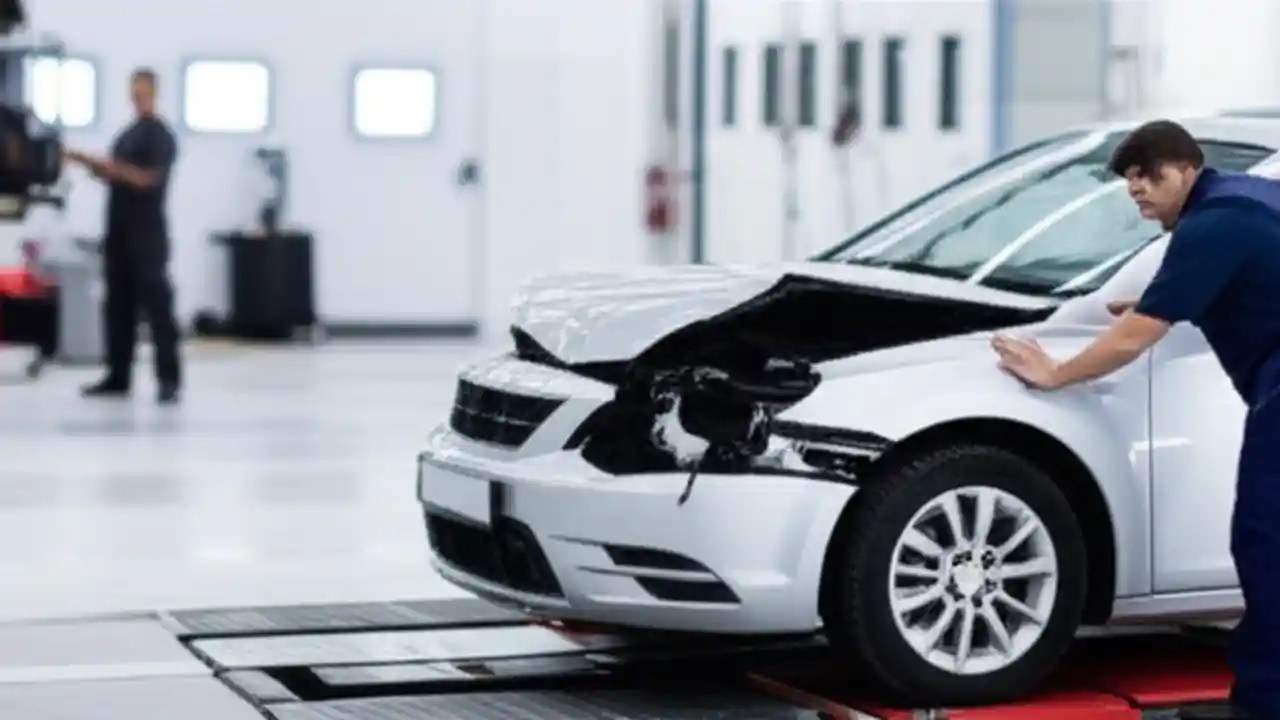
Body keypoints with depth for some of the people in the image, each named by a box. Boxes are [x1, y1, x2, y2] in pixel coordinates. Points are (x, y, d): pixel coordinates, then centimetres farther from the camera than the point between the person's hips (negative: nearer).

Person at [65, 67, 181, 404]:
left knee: (156, 303, -8)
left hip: (147, 234, -8)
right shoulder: (127, 134, 18)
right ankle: (118, 375, 12)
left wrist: (103, 165, -20)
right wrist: (92, 164, 4)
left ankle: (169, 378, -9)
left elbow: (147, 178, -17)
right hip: (119, 231, 8)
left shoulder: (161, 136, -7)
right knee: (118, 305, 8)